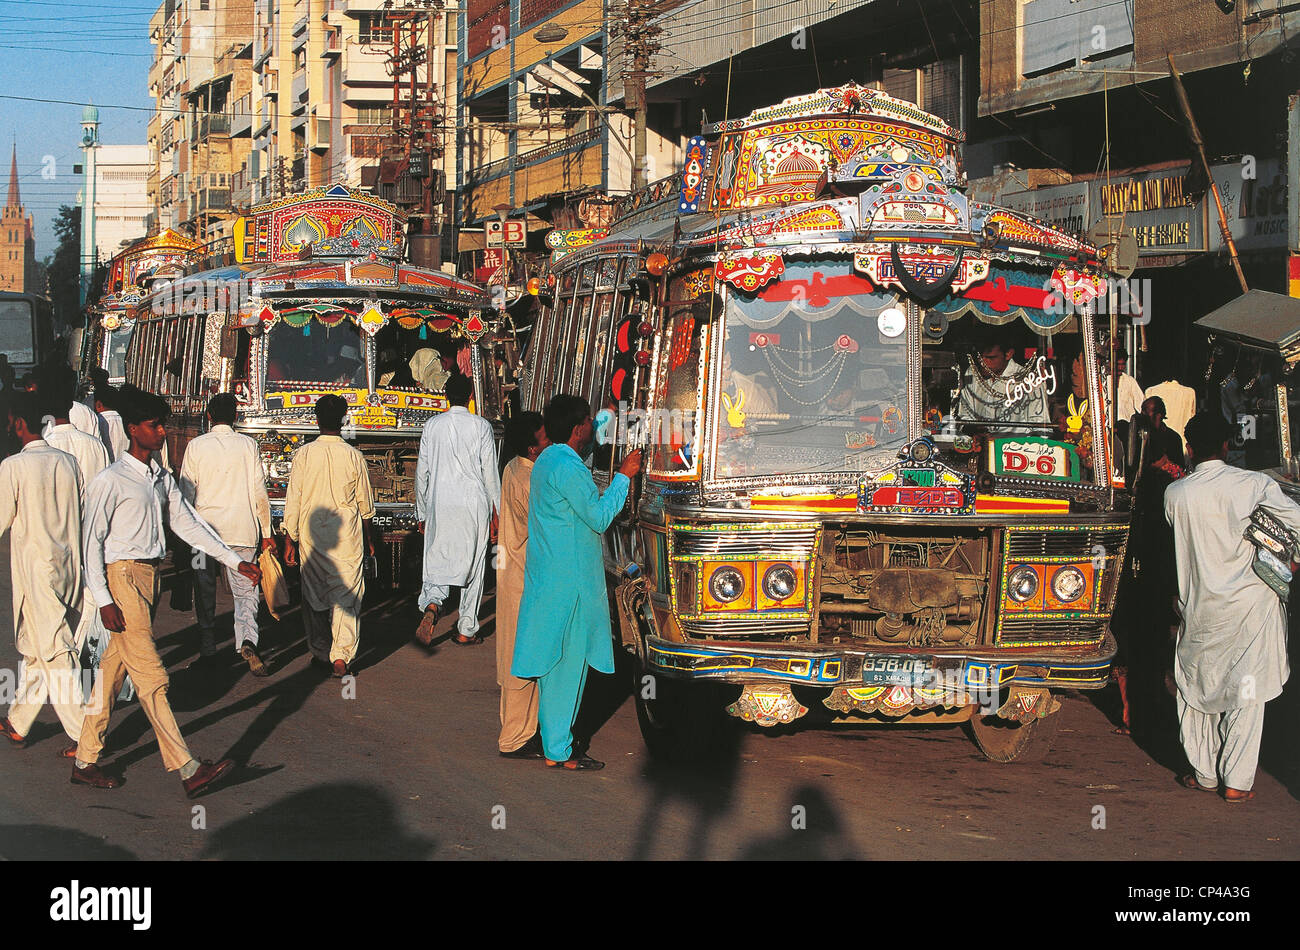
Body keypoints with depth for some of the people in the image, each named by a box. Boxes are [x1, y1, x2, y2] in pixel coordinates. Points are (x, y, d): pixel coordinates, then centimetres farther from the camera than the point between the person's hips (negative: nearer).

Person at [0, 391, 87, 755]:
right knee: (36, 647, 18)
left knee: (55, 652, -4)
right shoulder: (68, 462, 4)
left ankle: (83, 734, -7)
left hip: (34, 568, -6)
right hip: (68, 563, 6)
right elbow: (82, 517, 9)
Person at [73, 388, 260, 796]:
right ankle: (188, 770, -11)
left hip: (150, 578, 8)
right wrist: (104, 600, -14)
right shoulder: (111, 481, -10)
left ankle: (85, 761, 20)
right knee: (151, 677, -8)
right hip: (123, 577, -8)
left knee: (114, 670, 12)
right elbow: (90, 541, -9)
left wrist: (235, 561, 9)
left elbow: (188, 524, 15)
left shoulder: (163, 479, 12)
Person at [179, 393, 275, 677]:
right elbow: (260, 493, 0)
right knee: (245, 591, 2)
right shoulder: (248, 445, 0)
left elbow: (186, 493, 2)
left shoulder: (196, 446, 0)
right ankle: (247, 640, -22)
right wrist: (266, 532, 9)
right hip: (242, 530, 0)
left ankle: (207, 651, 15)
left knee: (205, 592, 11)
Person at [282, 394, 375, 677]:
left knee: (314, 595, 15)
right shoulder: (354, 457, -5)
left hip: (312, 536, 1)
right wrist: (369, 538, 18)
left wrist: (290, 540, 5)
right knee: (346, 597, 2)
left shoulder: (304, 455, -6)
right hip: (347, 537, -1)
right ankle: (342, 654, -9)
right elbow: (366, 504, 4)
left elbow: (292, 501, -4)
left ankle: (320, 651, 25)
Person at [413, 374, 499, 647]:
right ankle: (466, 630, 13)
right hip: (474, 503, -2)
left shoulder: (432, 426, 3)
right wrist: (496, 512, 4)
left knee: (436, 563, 5)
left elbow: (422, 473, 6)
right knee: (473, 565, 8)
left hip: (439, 504, 2)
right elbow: (490, 473, -4)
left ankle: (432, 604, -26)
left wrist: (422, 512, 15)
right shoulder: (481, 426, -4)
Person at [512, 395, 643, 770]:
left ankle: (552, 739, 22)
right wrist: (624, 476, -10)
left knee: (555, 662, 15)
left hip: (548, 579, 10)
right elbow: (599, 517, -18)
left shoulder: (548, 460, 13)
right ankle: (559, 751, 1)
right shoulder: (567, 468, -19)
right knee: (566, 664, -4)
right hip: (569, 582, -10)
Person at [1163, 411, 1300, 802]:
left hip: (1198, 605, 2)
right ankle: (1237, 781, 4)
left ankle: (1204, 773, 21)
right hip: (1250, 601, -2)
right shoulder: (1253, 484, -10)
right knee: (1246, 692, 5)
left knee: (1198, 687, 17)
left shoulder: (1175, 494, -4)